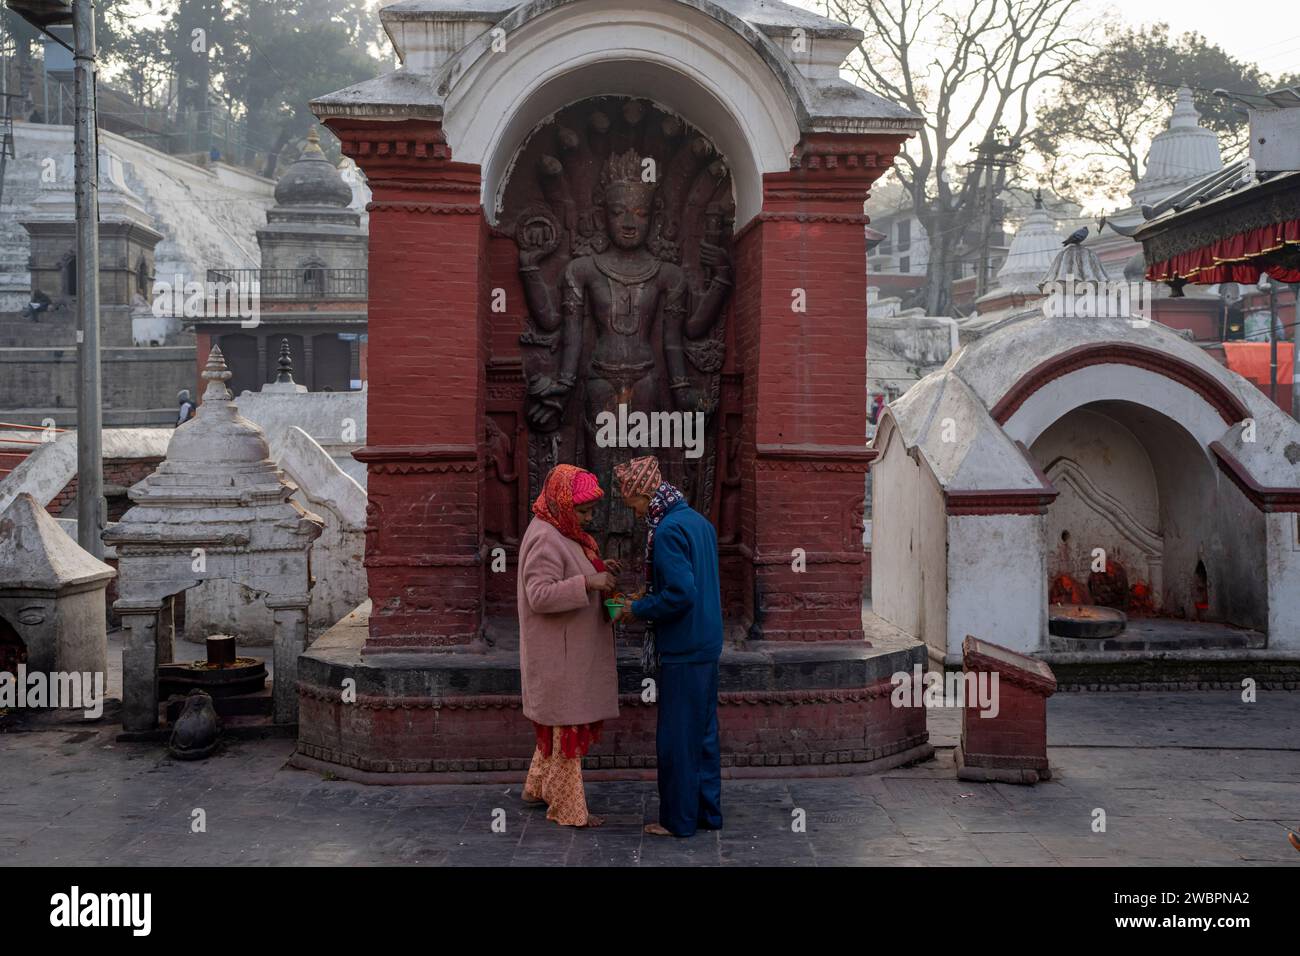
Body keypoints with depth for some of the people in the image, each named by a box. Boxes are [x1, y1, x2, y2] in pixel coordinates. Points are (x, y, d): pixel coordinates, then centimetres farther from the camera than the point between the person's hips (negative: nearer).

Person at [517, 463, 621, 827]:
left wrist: (598, 569, 5)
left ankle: (538, 787, 35)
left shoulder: (561, 532, 9)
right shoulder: (545, 539, -22)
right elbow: (540, 595, -28)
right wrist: (588, 582, -32)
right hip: (560, 655, -10)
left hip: (571, 651, 10)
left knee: (558, 722, 21)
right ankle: (567, 808, 11)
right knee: (568, 726, 0)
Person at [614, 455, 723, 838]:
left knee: (676, 737, 3)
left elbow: (680, 595, -25)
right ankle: (708, 811, 26)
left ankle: (679, 819, 13)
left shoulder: (668, 531, -19)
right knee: (704, 730, 16)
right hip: (707, 645, 9)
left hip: (681, 650, -9)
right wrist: (650, 594, 13)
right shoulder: (699, 522, 10)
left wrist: (638, 609, -11)